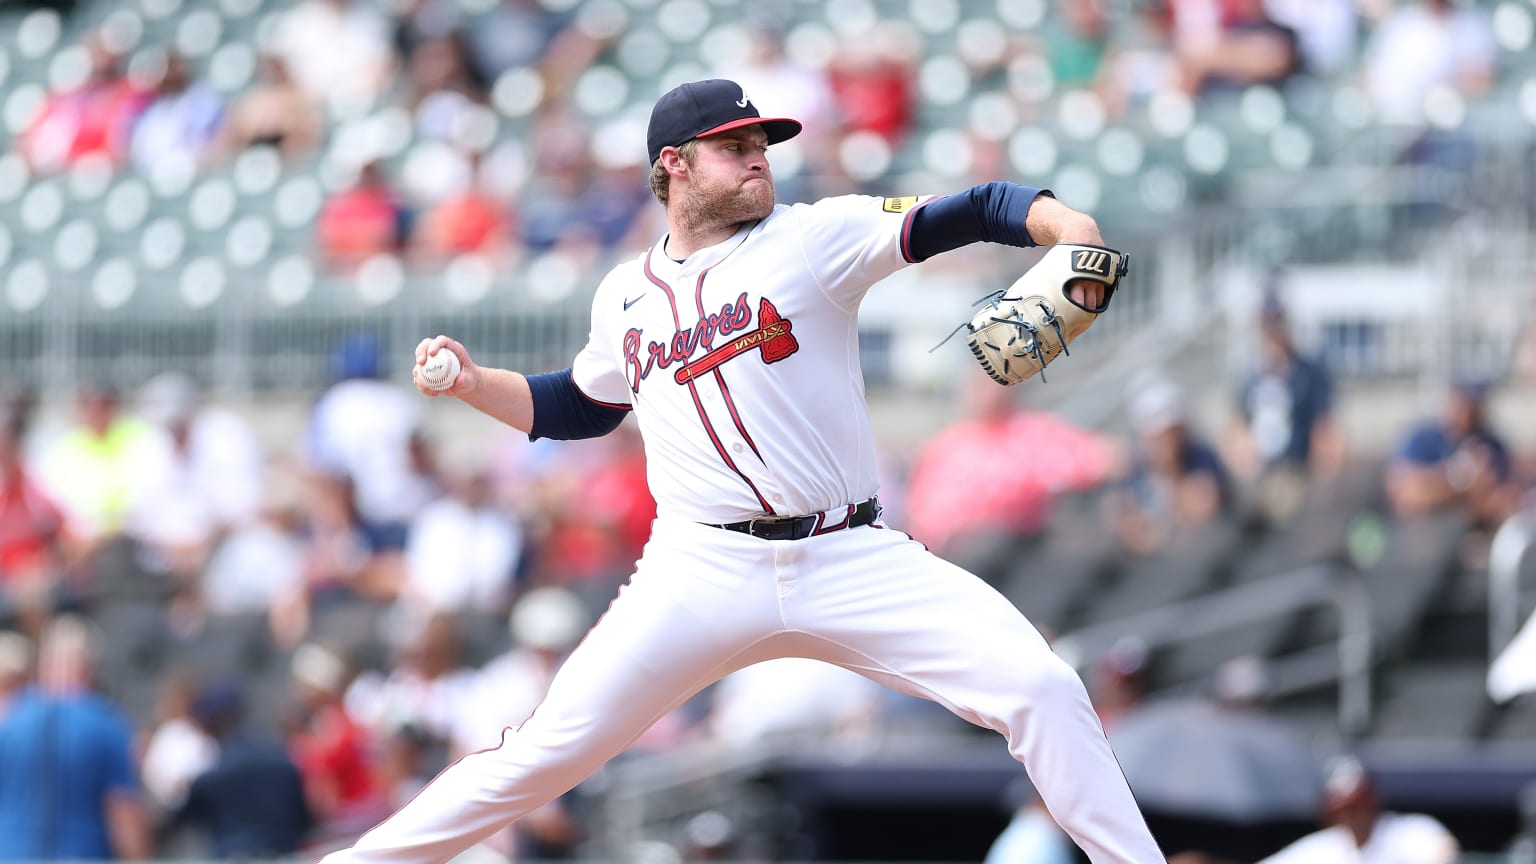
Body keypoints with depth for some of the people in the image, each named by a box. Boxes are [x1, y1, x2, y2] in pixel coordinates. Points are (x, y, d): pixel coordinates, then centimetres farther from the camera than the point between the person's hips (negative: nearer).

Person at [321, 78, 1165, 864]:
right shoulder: (626, 295, 14)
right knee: (547, 753, -8)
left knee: (1041, 689, -15)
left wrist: (1070, 229, -25)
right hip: (705, 573, 1)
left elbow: (975, 212, -5)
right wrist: (472, 383, 14)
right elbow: (579, 406, 31)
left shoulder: (815, 236, 4)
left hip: (854, 565, -1)